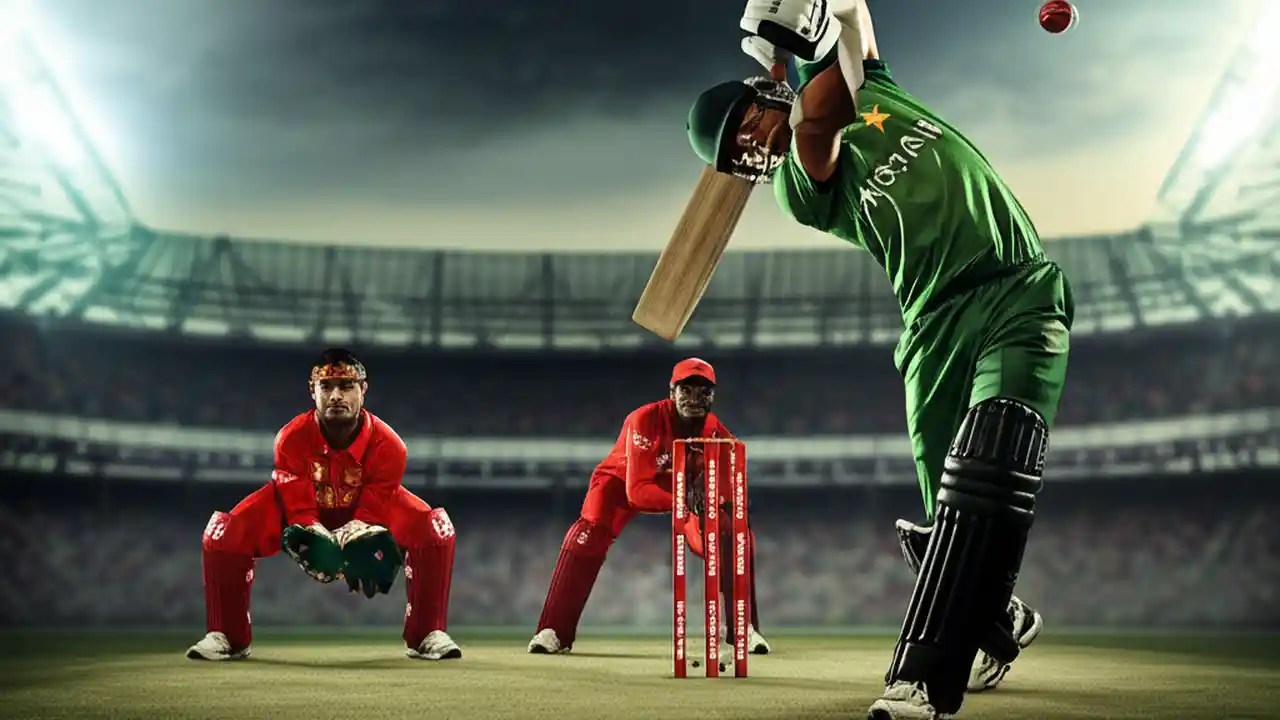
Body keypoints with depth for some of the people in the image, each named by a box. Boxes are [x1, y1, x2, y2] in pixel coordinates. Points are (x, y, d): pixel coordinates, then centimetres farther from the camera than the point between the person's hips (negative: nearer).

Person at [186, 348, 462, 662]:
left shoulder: (387, 444, -28)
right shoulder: (291, 438, -28)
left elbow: (371, 516, -22)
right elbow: (300, 513, -24)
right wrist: (317, 544, -45)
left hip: (364, 509, 0)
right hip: (304, 507, 0)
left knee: (436, 529, -25)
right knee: (224, 532, -24)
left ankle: (426, 636, -10)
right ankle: (229, 638, -3)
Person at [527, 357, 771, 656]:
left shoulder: (718, 433, -24)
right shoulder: (645, 421, -36)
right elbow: (637, 491, -39)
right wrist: (684, 500, -55)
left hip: (686, 486, 4)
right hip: (624, 481, -3)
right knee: (586, 537, -28)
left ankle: (745, 627, 3)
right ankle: (554, 631, -19)